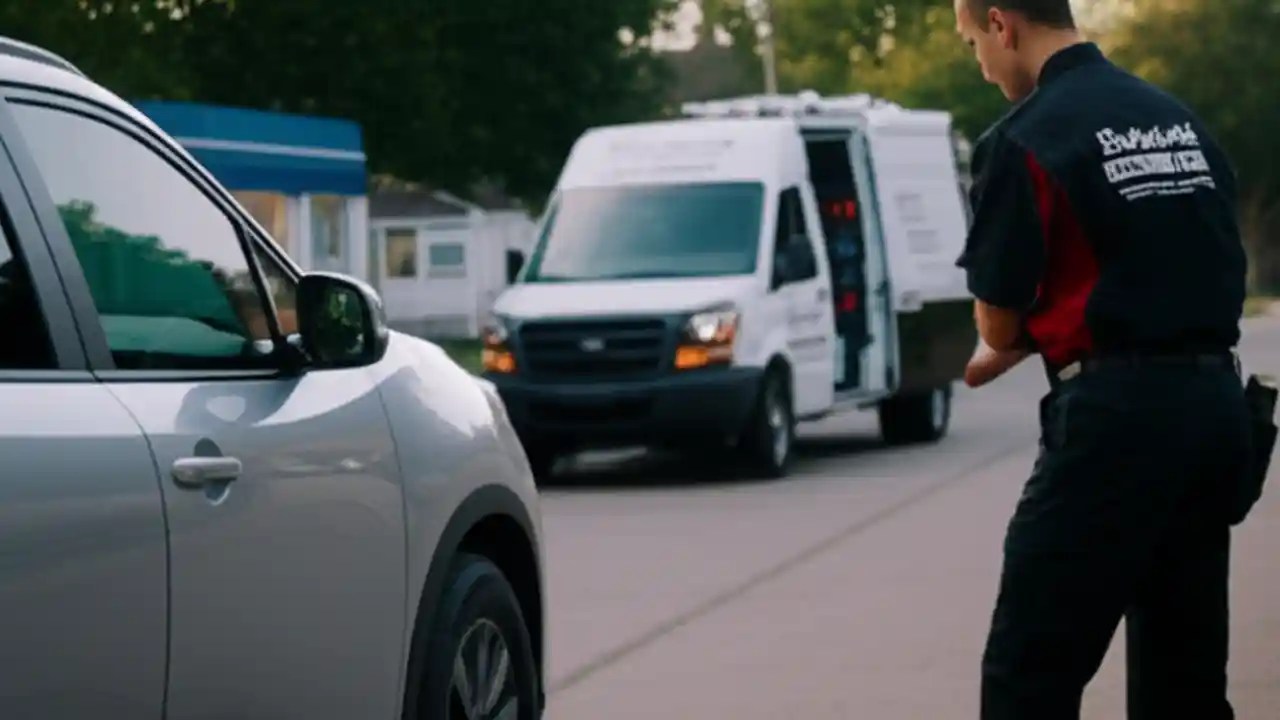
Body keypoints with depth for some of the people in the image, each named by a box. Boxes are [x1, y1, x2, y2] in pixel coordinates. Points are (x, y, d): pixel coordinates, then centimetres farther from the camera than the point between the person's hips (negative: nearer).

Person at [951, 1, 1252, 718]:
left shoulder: (1025, 138, -9)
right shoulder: (1178, 115, 13)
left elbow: (999, 322, -7)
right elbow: (1219, 272, 15)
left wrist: (1014, 342, 17)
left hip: (1118, 412, -8)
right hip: (1215, 400, 8)